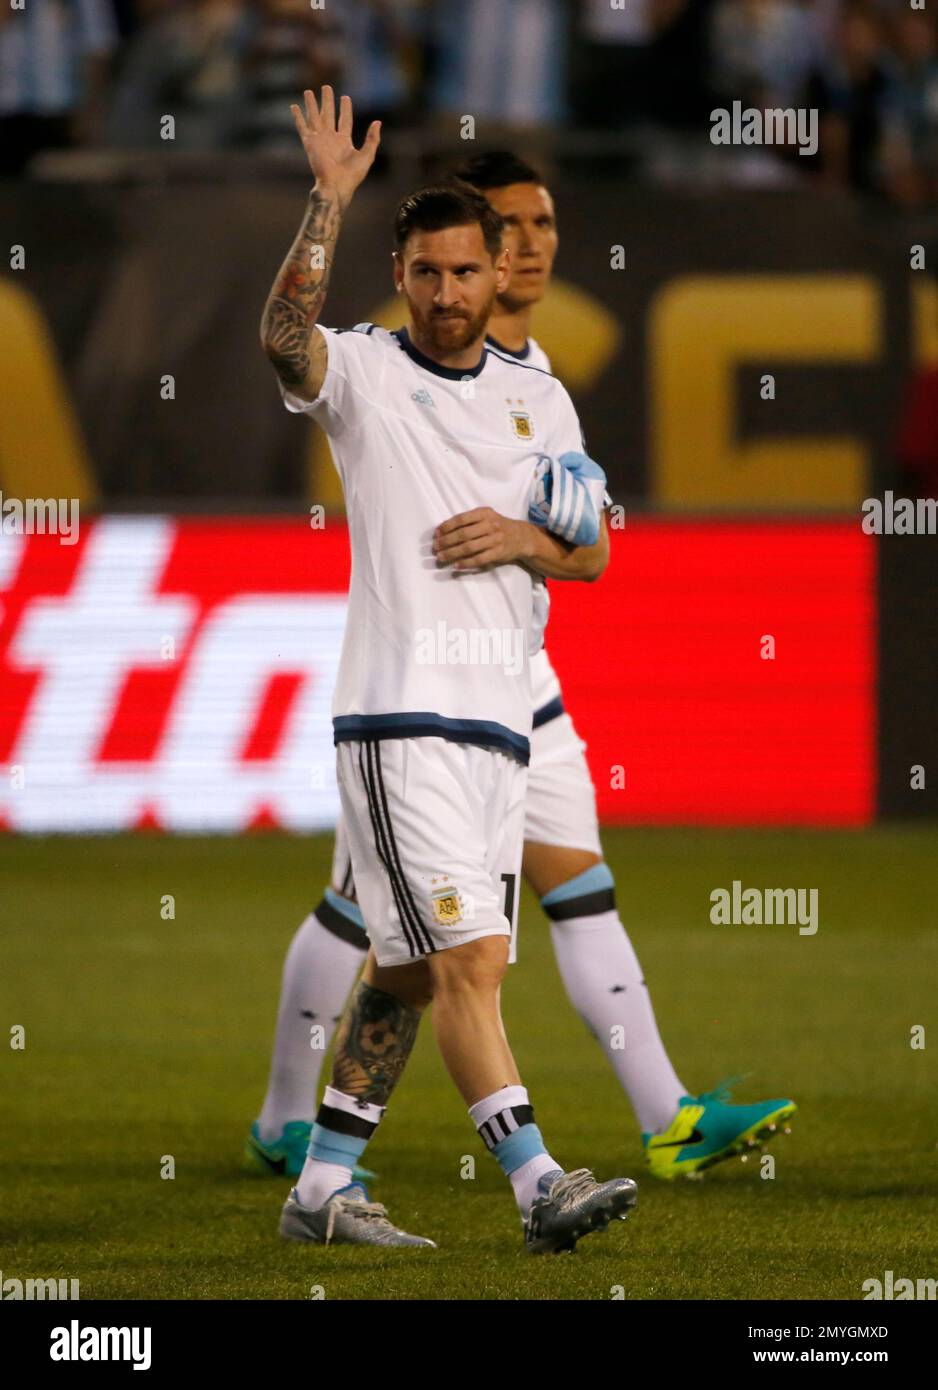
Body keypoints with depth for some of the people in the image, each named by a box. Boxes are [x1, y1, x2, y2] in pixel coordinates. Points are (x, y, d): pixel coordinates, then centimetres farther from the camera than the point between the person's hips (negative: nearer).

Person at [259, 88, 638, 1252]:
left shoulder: (539, 400, 15)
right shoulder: (362, 375, -1)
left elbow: (589, 550, 16)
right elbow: (283, 334, -23)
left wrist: (520, 538, -5)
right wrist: (328, 199, -30)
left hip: (499, 718, 6)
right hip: (398, 716, -6)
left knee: (409, 969, 9)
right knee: (468, 956, -14)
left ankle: (324, 1187, 17)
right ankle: (538, 1187, -19)